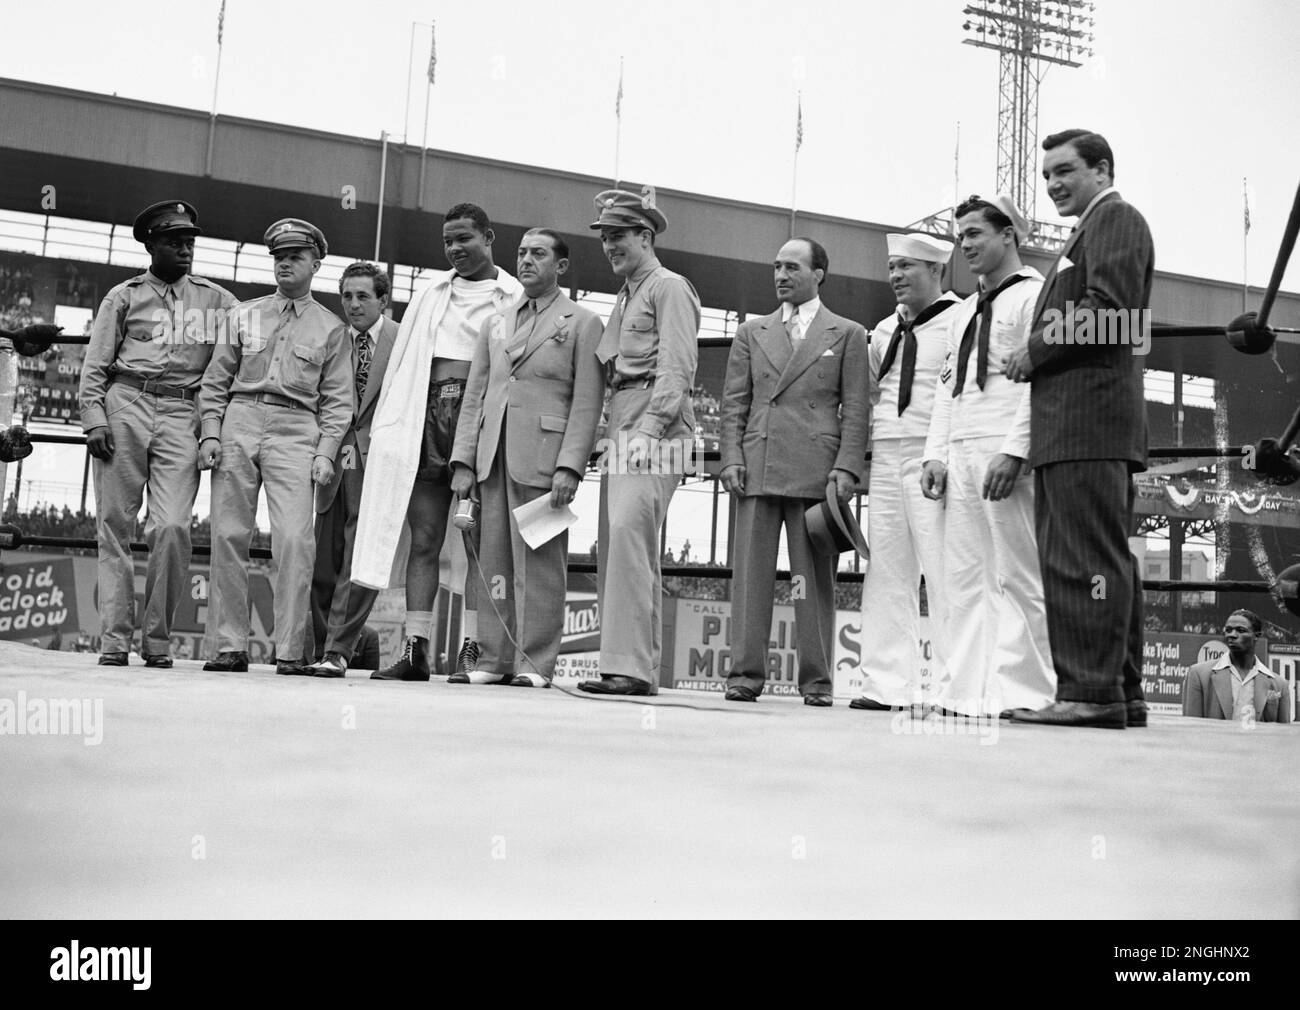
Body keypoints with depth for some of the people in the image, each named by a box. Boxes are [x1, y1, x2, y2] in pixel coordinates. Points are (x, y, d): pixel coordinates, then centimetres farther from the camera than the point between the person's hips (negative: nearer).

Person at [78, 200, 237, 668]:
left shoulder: (216, 300, 15)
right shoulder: (124, 296, 13)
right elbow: (95, 365, 9)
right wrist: (94, 417, -5)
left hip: (183, 417, 0)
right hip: (125, 406, 0)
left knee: (171, 527, -13)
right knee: (113, 524, -2)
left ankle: (158, 640, -2)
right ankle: (114, 639, 2)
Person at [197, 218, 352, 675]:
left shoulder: (331, 328, 11)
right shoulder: (245, 315, 16)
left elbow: (337, 399, 7)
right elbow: (216, 379, 14)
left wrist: (325, 452, -5)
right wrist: (210, 432, 1)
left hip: (295, 431, -2)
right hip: (240, 420, 2)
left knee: (294, 539, -14)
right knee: (228, 535, -2)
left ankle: (290, 651, -10)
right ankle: (231, 646, 5)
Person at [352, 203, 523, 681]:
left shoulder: (515, 298, 8)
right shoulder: (431, 292, 22)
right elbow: (403, 360, 19)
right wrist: (389, 424, 9)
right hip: (426, 415, 4)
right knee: (422, 539, 1)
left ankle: (475, 649, -2)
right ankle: (415, 650, 2)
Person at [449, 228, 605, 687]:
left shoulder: (583, 323, 4)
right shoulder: (495, 325, 21)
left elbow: (587, 403, -4)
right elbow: (474, 396, 18)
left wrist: (569, 467, -14)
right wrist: (463, 461, 8)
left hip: (542, 457, -5)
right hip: (493, 455, 5)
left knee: (538, 563, -5)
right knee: (492, 562, 5)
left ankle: (534, 664, -1)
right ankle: (494, 660, 10)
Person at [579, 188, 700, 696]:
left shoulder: (669, 287, -1)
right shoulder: (625, 296, 25)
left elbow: (677, 367, -12)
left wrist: (650, 427, -21)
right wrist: (613, 433, 13)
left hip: (656, 427, -10)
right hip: (622, 427, 10)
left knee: (628, 532, -21)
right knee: (614, 542, 7)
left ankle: (631, 666, -23)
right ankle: (641, 668, 11)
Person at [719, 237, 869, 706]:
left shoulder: (848, 334, 11)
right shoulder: (752, 333, 18)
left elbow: (856, 408, 5)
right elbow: (734, 403, 13)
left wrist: (847, 466, -7)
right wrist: (731, 458, 0)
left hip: (816, 469, -2)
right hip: (757, 467, 2)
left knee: (815, 577, -1)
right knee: (751, 572, 0)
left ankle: (816, 679, 3)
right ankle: (745, 673, 2)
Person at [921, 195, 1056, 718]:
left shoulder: (1034, 295, 0)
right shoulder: (963, 311, 25)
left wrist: (1014, 452, -18)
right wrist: (936, 454, 11)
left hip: (1006, 456, -7)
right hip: (959, 455, 8)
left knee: (1015, 576, -7)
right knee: (963, 579, 3)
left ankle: (1022, 690, -6)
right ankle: (967, 690, 4)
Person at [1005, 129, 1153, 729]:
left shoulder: (1115, 218, 0)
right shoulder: (1090, 230, 30)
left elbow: (1110, 307, -15)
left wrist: (1037, 349, -9)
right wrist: (1038, 354, 10)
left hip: (1089, 413, -10)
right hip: (1073, 424, 10)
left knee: (1083, 560, -13)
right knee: (1104, 559, 9)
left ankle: (1090, 690, -14)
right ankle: (1120, 694, 12)